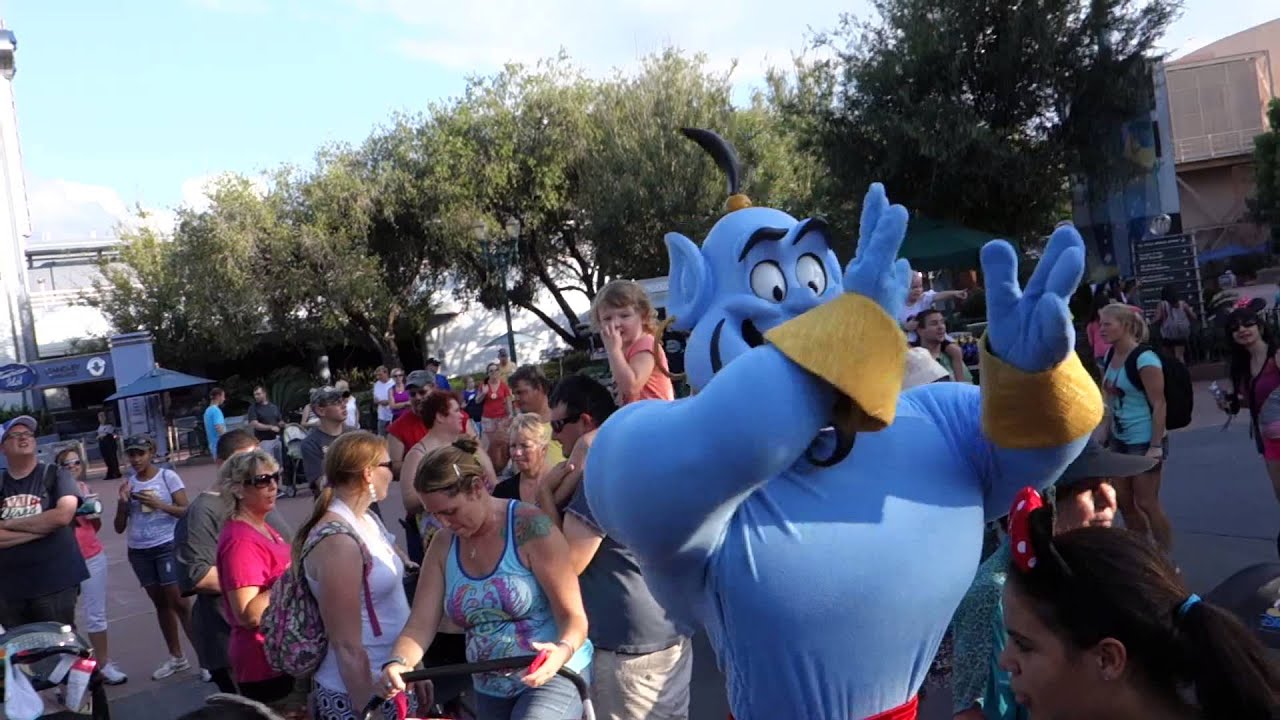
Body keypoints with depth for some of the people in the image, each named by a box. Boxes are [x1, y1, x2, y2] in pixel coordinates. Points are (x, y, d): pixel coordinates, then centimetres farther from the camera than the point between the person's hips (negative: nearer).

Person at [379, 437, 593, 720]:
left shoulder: (530, 528, -17)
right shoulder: (443, 544, -1)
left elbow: (573, 616, -17)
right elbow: (420, 624, -6)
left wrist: (562, 652, -37)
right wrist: (396, 663, -26)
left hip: (553, 676, -6)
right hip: (489, 690, 6)